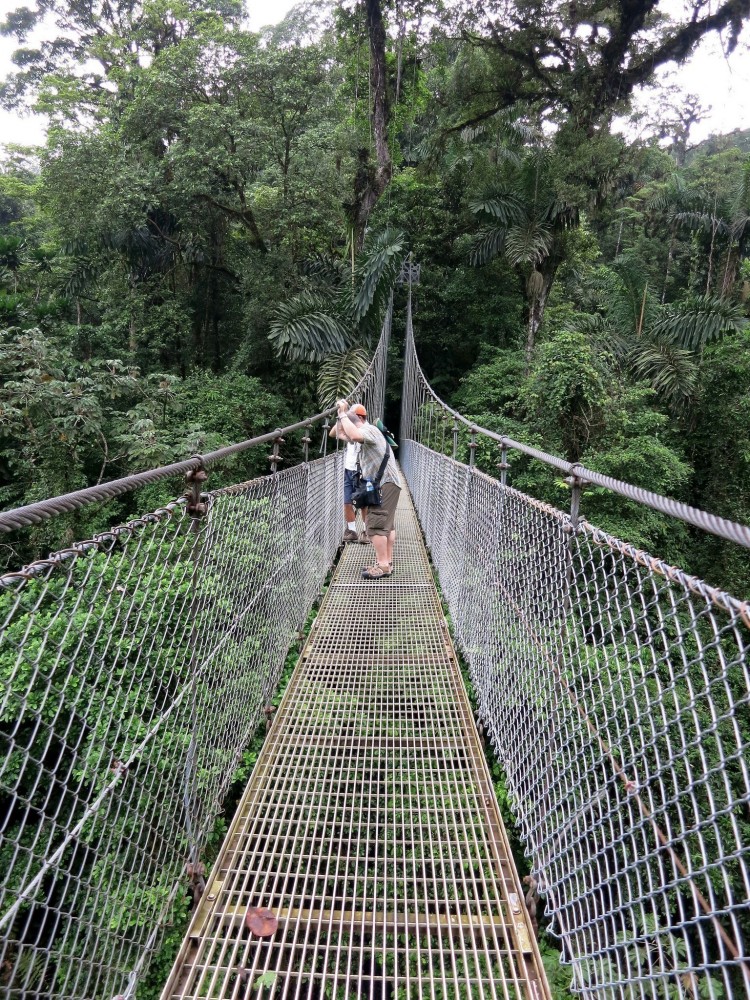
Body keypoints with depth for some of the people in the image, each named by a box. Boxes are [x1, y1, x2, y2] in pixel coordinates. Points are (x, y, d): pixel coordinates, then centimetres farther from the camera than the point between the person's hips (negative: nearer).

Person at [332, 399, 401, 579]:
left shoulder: (369, 430, -11)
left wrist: (343, 413, -24)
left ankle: (383, 565, -8)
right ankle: (388, 562, 19)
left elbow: (355, 435, -36)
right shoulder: (367, 433, 21)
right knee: (387, 524, 13)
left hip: (384, 484, -11)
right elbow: (339, 433, 28)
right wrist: (341, 415, 16)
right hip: (387, 484, 11)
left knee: (376, 525, -10)